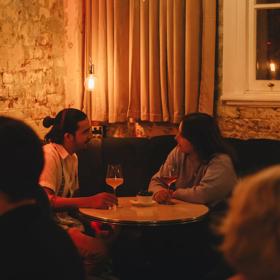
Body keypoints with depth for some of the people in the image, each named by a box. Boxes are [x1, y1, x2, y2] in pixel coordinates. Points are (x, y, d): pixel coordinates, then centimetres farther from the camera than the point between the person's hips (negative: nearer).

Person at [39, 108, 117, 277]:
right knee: (99, 249, -29)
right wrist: (89, 201, -35)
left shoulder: (73, 157, 15)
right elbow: (45, 200, -27)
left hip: (66, 220, 9)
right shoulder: (49, 155, -15)